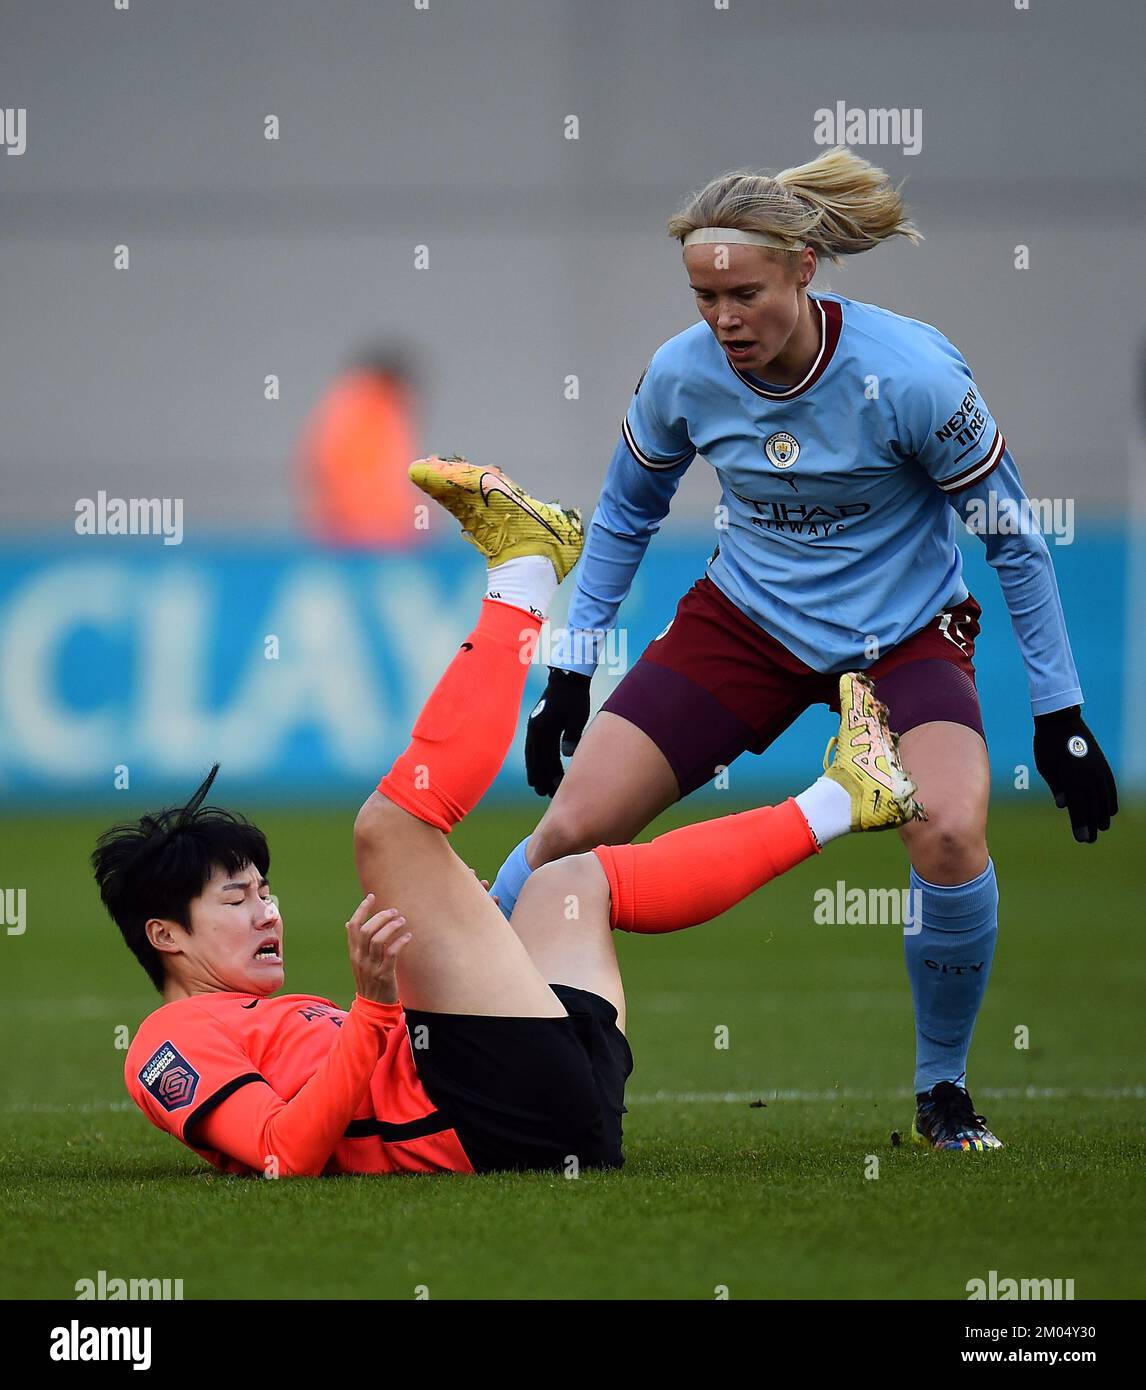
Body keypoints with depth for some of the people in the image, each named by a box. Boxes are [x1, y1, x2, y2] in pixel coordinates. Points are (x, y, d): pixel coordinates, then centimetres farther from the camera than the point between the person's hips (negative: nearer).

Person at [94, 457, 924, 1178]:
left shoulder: (268, 1022, 30)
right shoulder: (174, 1045, 0)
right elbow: (289, 1156, -18)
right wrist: (375, 1007, -26)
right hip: (493, 1121, -10)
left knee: (578, 877, 36)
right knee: (395, 827, -15)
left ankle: (833, 804, 38)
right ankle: (524, 570, -1)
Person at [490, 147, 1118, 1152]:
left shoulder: (910, 374, -25)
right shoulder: (681, 375, -14)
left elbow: (1014, 540, -12)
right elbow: (624, 517, 7)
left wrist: (1060, 716, -10)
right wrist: (570, 677, 5)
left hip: (904, 634, -3)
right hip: (746, 621, 3)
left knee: (950, 835, -29)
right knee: (569, 829, -9)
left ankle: (942, 1092, -4)